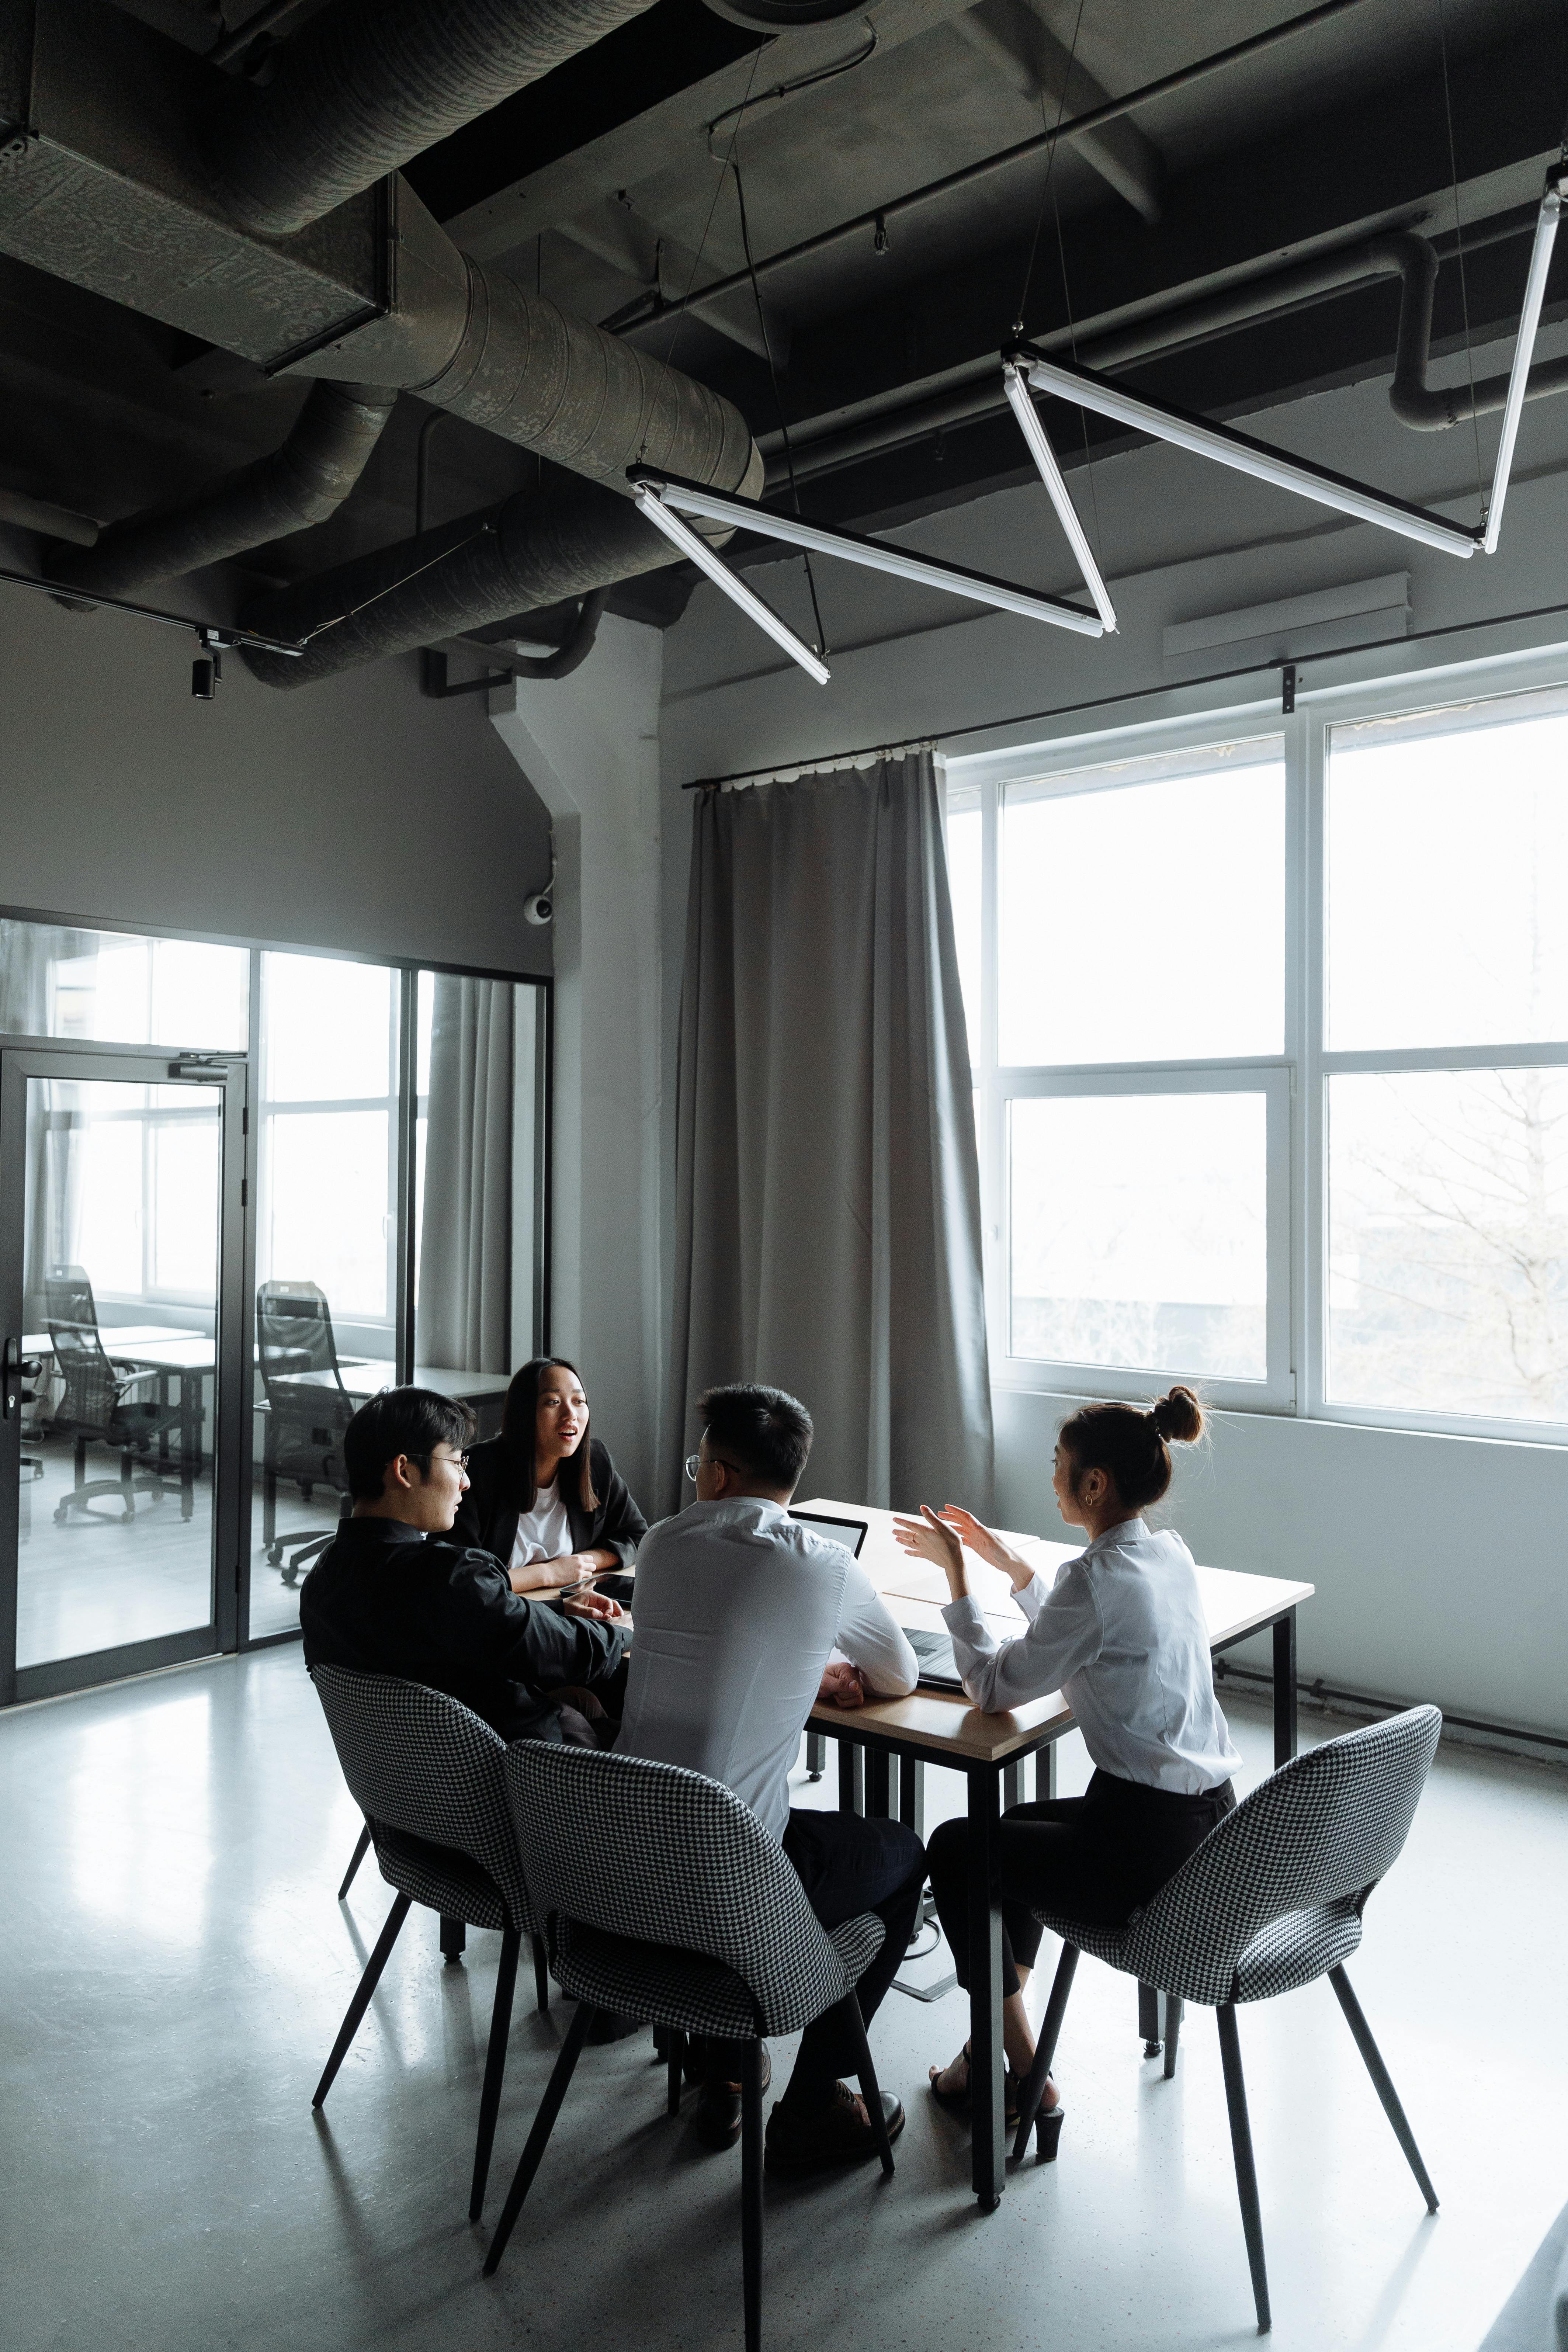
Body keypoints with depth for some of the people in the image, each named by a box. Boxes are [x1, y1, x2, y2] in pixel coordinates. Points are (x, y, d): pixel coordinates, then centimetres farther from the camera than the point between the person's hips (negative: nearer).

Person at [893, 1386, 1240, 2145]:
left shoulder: (1097, 1577, -22)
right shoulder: (1170, 1554, 4)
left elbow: (994, 1689, -13)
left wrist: (956, 1574, -6)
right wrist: (1014, 1567, 16)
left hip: (1151, 1842, -9)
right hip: (1208, 1818, 9)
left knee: (953, 1848, 12)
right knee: (1015, 1826, 29)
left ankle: (1023, 2076, 22)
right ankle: (1001, 2037, 36)